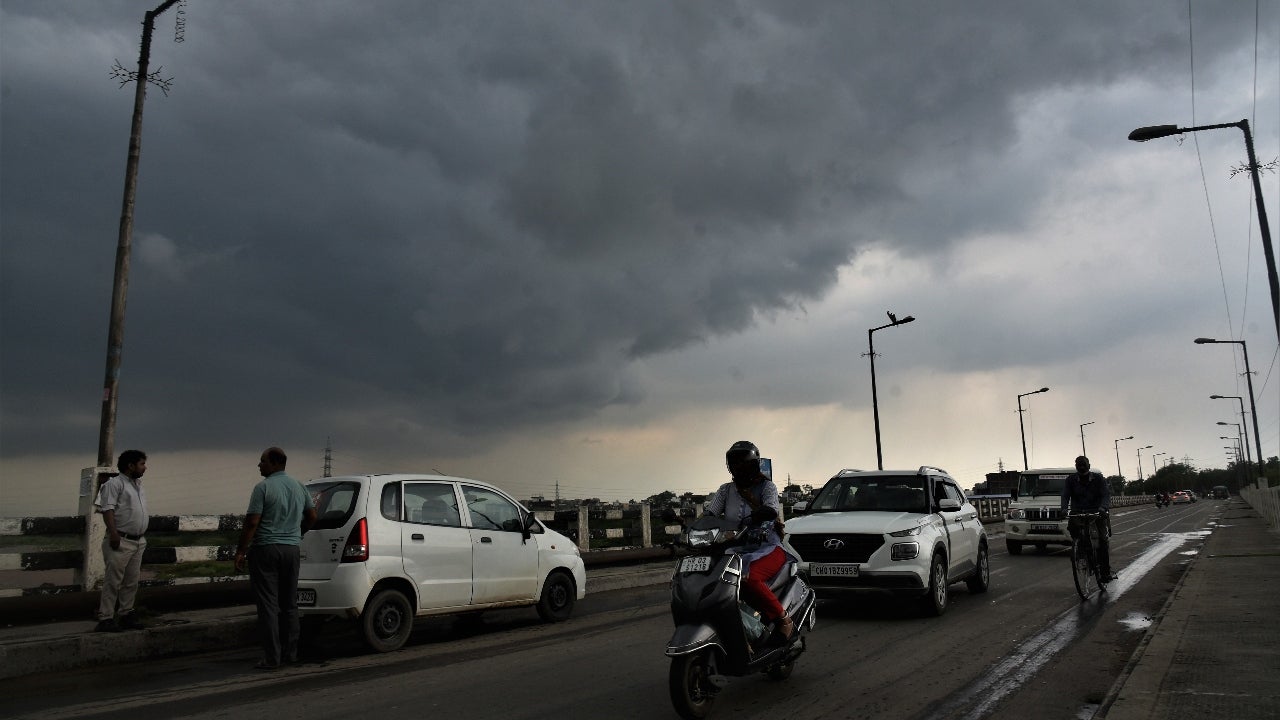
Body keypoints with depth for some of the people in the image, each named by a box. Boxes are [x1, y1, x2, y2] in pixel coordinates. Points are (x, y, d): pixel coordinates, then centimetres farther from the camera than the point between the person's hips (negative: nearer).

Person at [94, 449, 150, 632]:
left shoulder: (138, 485, 20)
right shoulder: (115, 483, -6)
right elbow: (108, 509, -15)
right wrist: (113, 533, -23)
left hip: (138, 542, 8)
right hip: (121, 541, -8)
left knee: (131, 582, 11)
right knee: (113, 581, -7)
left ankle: (126, 614, 18)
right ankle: (105, 619, -3)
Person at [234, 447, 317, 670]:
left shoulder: (262, 488, -10)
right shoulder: (299, 487, 9)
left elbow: (252, 522, -14)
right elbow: (312, 516, 17)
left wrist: (240, 552, -9)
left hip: (265, 549, -6)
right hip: (291, 550, 6)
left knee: (268, 605, -2)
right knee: (289, 604, 13)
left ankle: (272, 657, -1)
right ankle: (291, 652, 18)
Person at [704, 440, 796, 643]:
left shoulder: (766, 486, 1)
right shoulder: (726, 490, 14)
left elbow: (771, 510, -20)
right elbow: (709, 514, 2)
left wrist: (749, 518, -40)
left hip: (767, 548, -5)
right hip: (734, 550, 5)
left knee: (749, 578, -35)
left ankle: (784, 620, -16)